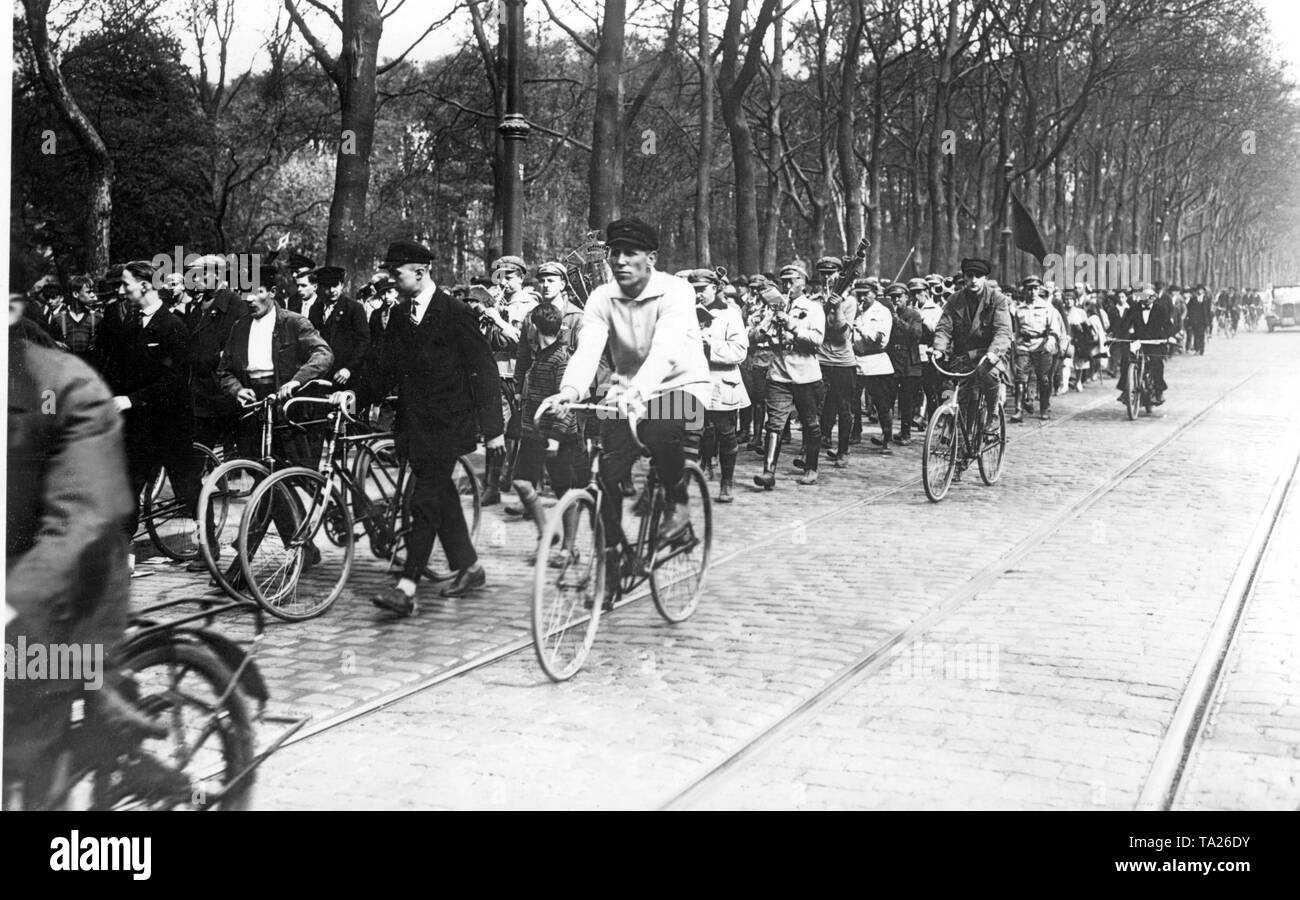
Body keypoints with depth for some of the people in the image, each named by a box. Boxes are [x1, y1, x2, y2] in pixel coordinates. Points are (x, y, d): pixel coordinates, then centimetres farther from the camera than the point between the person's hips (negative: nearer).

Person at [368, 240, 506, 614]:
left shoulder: (456, 314, -8)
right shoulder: (400, 320, 11)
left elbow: (484, 371, -8)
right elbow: (387, 372, 10)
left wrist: (493, 428, -10)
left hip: (446, 423, -7)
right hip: (413, 424, 7)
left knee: (426, 501, -12)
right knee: (441, 497, 14)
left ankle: (407, 587, -16)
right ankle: (468, 568, 28)